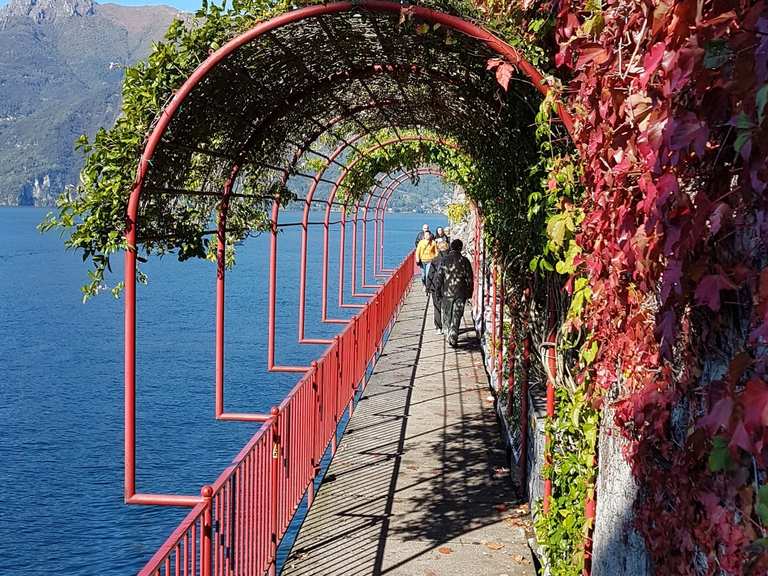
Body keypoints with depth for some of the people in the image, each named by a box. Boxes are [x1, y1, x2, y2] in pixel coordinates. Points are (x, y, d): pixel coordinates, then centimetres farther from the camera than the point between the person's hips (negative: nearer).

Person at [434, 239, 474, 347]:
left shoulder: (444, 260, -5)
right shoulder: (464, 261, -7)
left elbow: (439, 278, -3)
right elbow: (470, 279, -3)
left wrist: (438, 290, 8)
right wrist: (469, 293, 7)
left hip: (447, 292, 1)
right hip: (460, 293, -1)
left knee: (447, 314, 18)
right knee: (457, 316, 2)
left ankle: (448, 333, 29)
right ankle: (453, 338, -3)